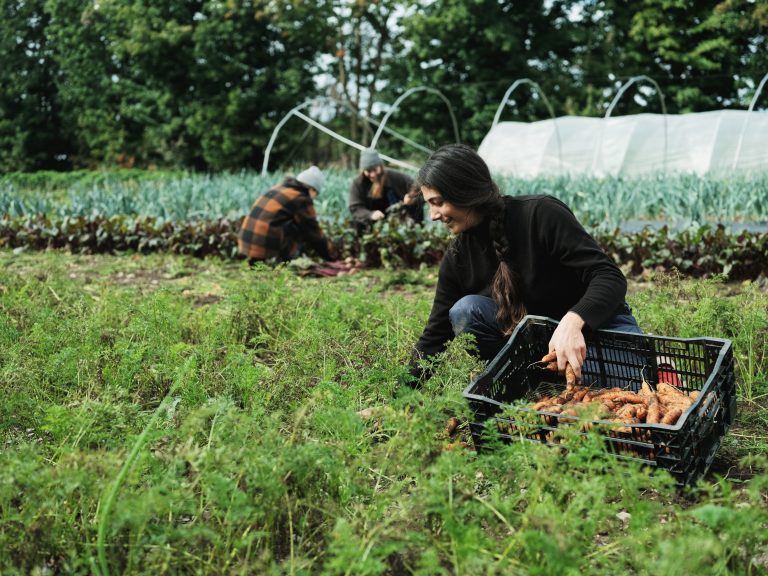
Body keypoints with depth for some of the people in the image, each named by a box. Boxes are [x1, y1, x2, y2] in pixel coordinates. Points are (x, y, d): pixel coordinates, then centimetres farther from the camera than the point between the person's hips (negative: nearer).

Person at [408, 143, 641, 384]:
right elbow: (435, 334, -2)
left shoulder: (541, 213, -23)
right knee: (465, 310, -23)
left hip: (598, 321, -3)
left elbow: (609, 276, -27)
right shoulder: (457, 256, -8)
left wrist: (573, 321, -45)